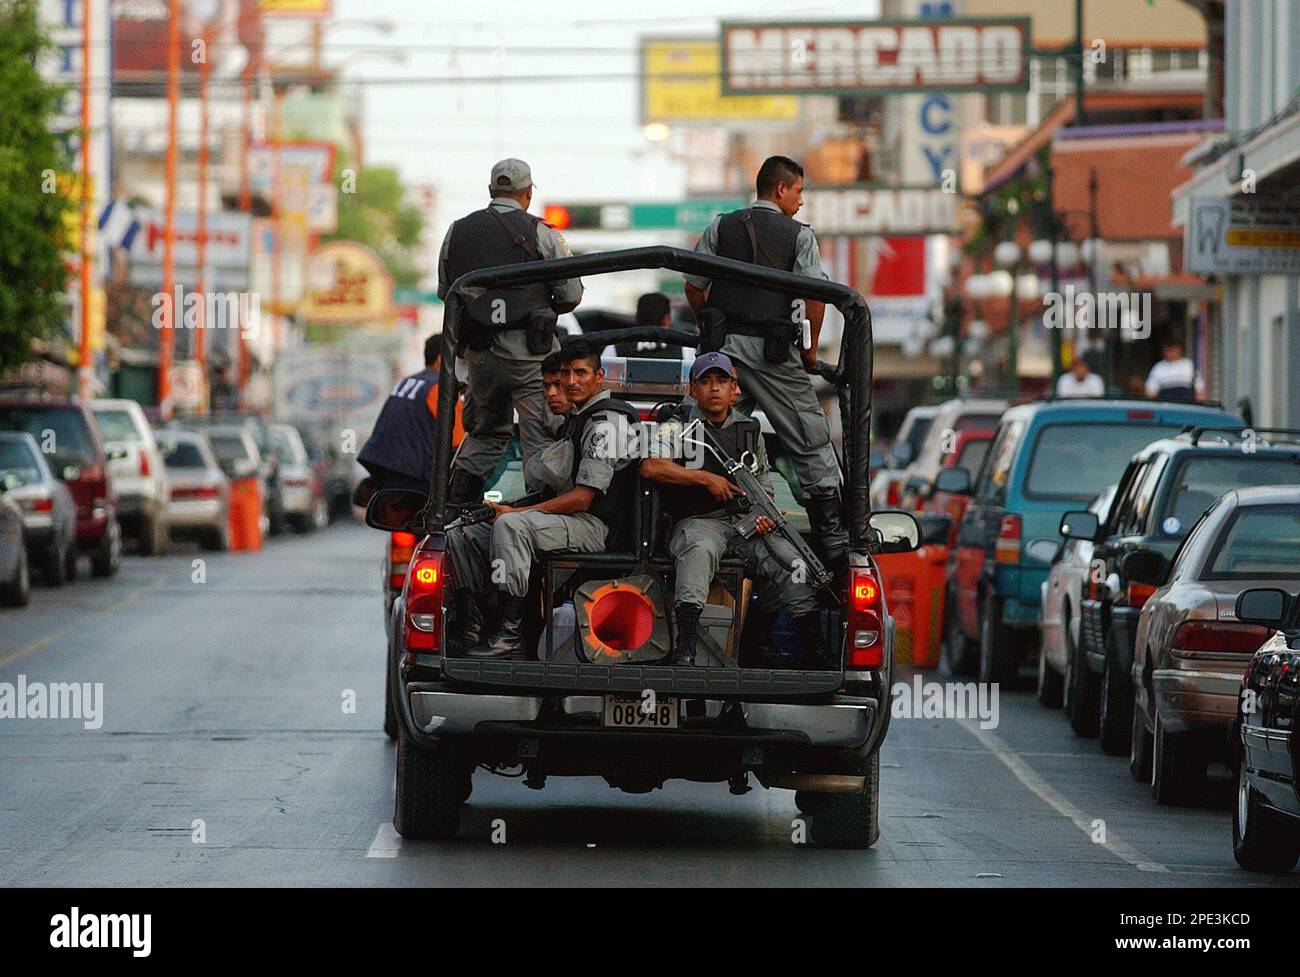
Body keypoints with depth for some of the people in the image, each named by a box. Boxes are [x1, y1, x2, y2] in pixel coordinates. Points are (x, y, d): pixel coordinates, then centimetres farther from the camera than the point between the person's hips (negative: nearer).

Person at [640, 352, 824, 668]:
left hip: (747, 523, 4)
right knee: (700, 549, -40)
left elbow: (764, 485, 26)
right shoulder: (677, 427, 8)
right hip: (699, 521, -4)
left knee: (791, 561, -23)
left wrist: (766, 515, 3)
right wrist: (706, 479, -11)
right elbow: (650, 467, -10)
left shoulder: (750, 429, 21)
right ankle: (684, 651, -51)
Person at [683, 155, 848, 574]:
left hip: (723, 348, 4)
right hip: (773, 351, -4)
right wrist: (810, 349, 5)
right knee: (812, 444, 2)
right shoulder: (798, 235, 0)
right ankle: (835, 542, 0)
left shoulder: (721, 228, 10)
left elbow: (693, 288, 10)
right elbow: (816, 295, -8)